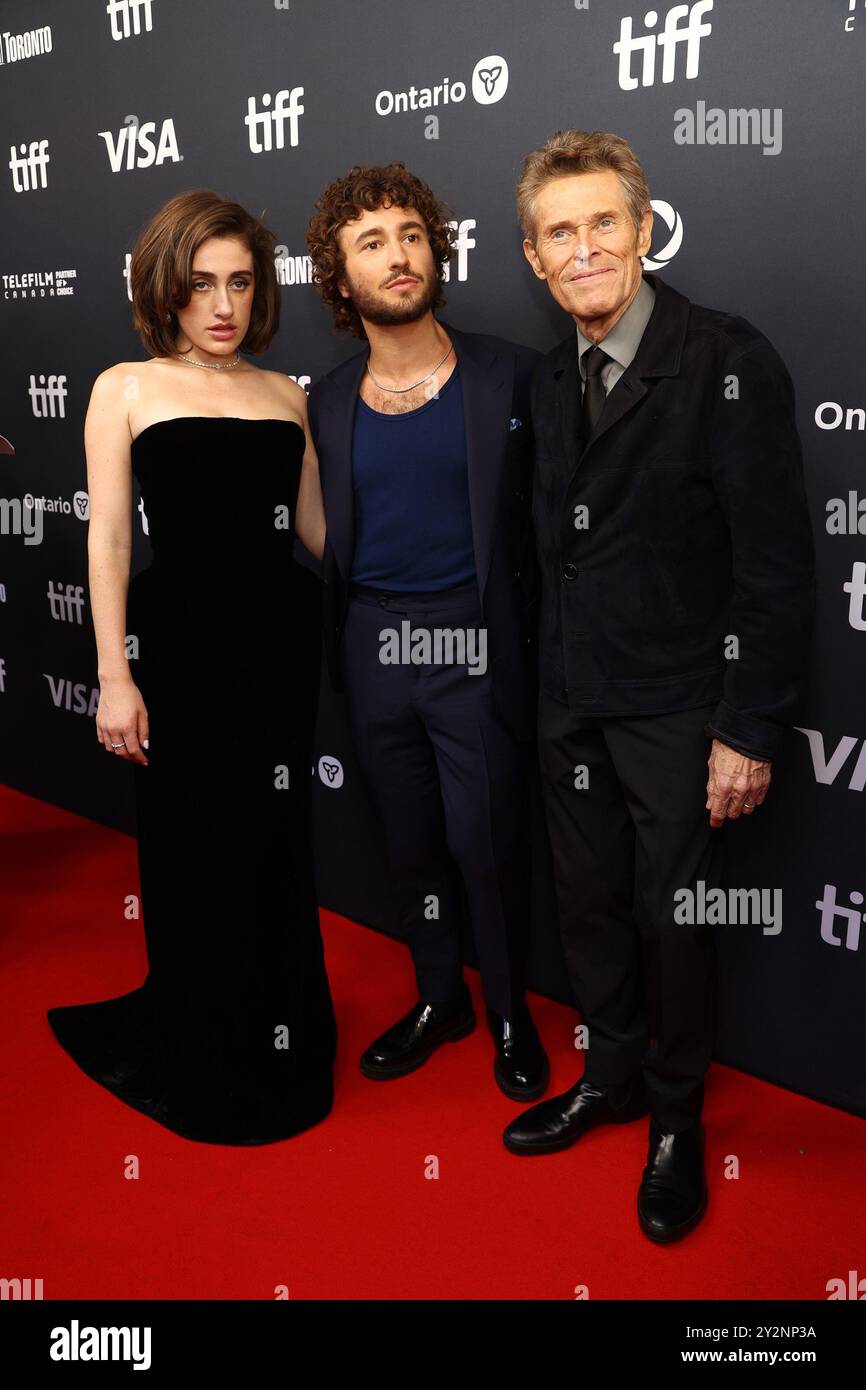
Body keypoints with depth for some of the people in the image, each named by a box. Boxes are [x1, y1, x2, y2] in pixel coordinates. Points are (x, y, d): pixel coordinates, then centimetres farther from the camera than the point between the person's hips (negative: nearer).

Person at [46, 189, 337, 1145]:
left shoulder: (284, 393, 12)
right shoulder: (125, 388, 3)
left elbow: (317, 528, 13)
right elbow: (107, 537, -3)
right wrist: (115, 675, -10)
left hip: (280, 636, 3)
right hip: (179, 637, -3)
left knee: (275, 845, 9)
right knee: (194, 850, 5)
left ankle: (279, 1047, 31)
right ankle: (203, 1063, 27)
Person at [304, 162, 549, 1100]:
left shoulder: (508, 375, -5)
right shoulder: (329, 403, 6)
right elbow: (324, 538, 12)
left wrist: (539, 650, -10)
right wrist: (336, 647, 4)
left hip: (474, 646, -4)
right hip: (372, 649, 4)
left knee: (487, 846, 3)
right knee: (410, 843, 16)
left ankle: (510, 1014, 28)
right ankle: (438, 999, 37)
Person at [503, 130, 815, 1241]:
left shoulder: (728, 362, -14)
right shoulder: (551, 381, 6)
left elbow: (777, 564, -15)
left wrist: (749, 730, -17)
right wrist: (548, 684, 10)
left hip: (679, 711, -5)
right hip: (572, 708, 6)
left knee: (673, 920, 7)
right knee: (588, 903, 16)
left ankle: (676, 1116, 31)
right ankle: (610, 1077, 39)